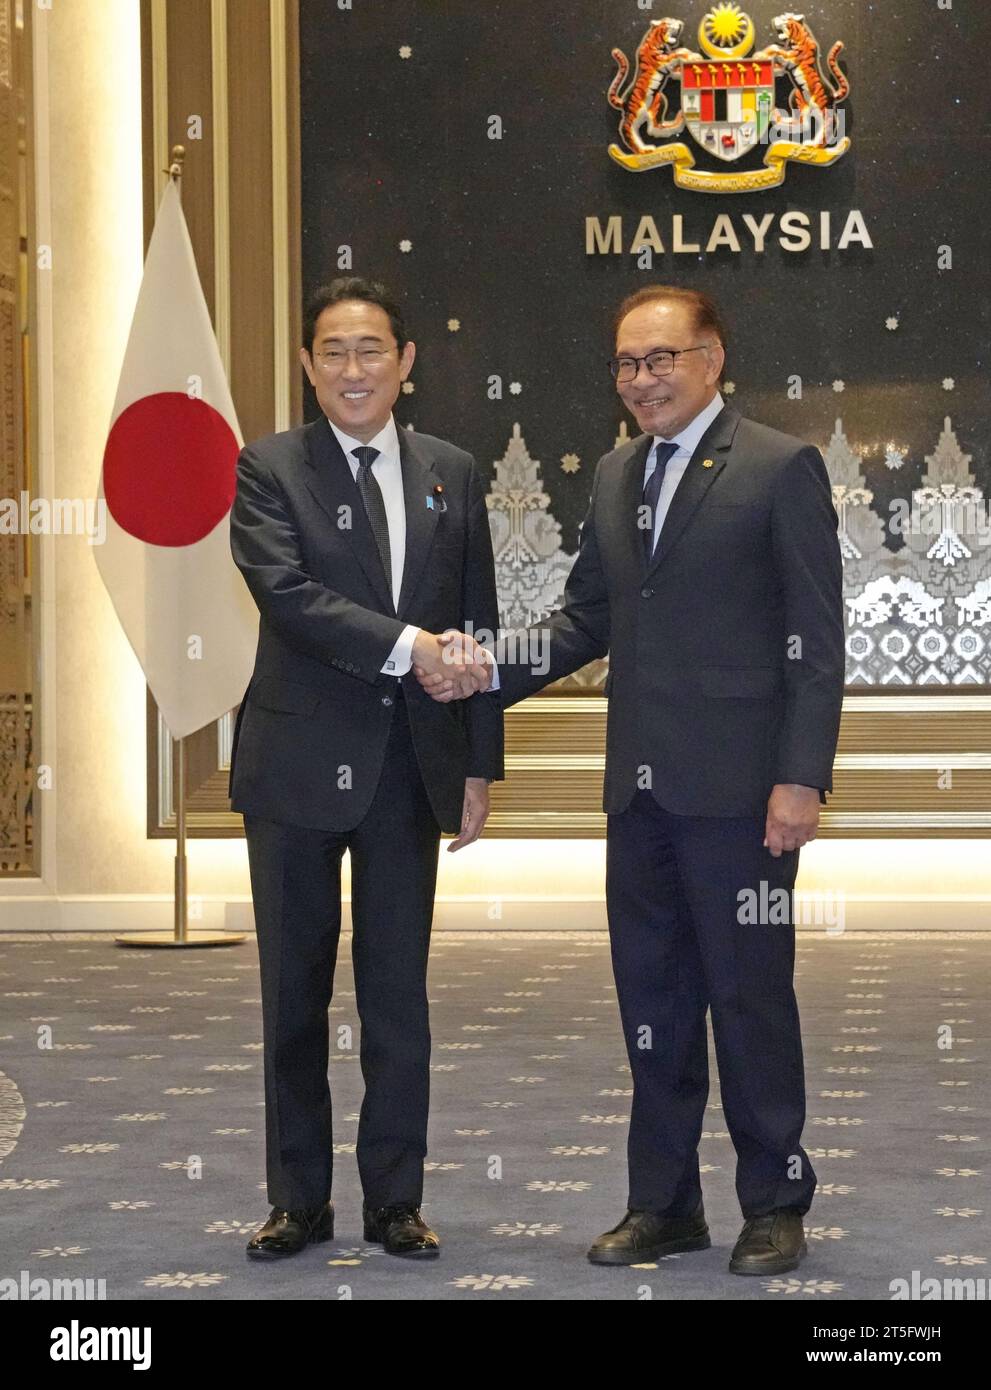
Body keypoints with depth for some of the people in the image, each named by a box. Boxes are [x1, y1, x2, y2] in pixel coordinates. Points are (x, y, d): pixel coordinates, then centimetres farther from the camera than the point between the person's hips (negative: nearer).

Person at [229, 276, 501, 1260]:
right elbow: (286, 593, -17)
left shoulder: (451, 474, 9)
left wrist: (480, 764, 6)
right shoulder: (269, 469, -2)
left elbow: (475, 627, 10)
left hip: (411, 768, 2)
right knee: (294, 991, 6)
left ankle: (396, 1200, 15)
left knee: (399, 992, 6)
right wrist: (406, 646, -26)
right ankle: (299, 1200, 16)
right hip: (298, 764, -2)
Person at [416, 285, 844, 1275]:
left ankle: (775, 1204, 14)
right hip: (641, 786, 6)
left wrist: (802, 778, -15)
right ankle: (664, 1202, 21)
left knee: (750, 995, 1)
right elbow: (588, 616, 16)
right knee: (651, 996, 11)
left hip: (737, 786, -6)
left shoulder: (781, 468, -6)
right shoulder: (616, 476, 14)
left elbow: (816, 638, -9)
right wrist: (485, 674, 1)